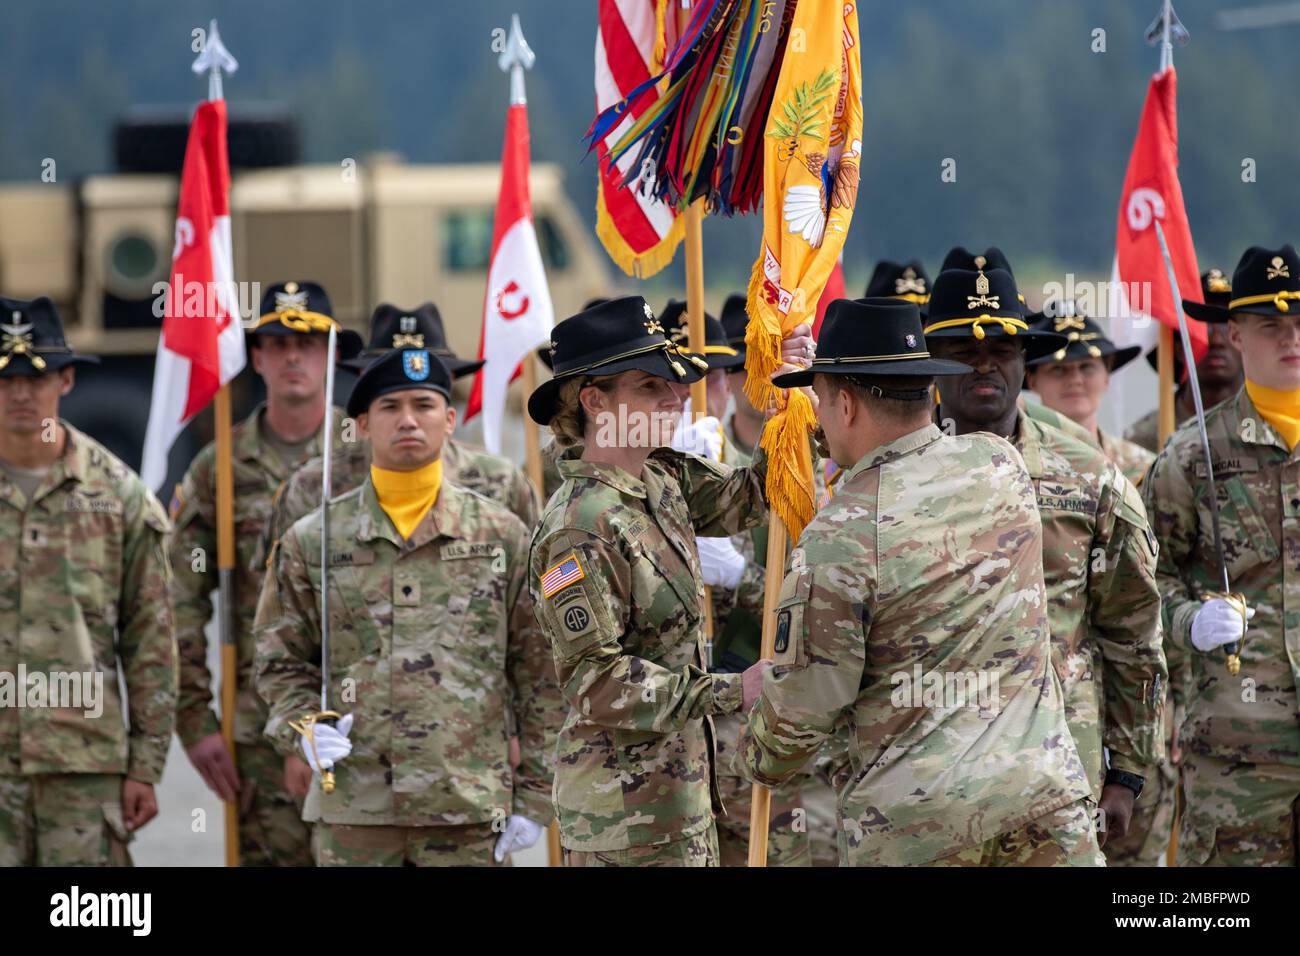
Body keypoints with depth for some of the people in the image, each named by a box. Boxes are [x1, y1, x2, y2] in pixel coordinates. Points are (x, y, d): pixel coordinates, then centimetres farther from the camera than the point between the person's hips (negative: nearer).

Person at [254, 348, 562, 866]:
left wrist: (535, 796, 2)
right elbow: (280, 661, 14)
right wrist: (303, 726, -7)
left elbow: (541, 675, 7)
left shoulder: (503, 536, 6)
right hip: (352, 810, 0)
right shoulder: (311, 541, 7)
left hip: (469, 810, 0)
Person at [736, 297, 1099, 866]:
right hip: (1042, 788, 4)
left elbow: (807, 706, -6)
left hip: (913, 819, -4)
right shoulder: (1001, 467, 2)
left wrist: (759, 761, 15)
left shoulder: (839, 538, -12)